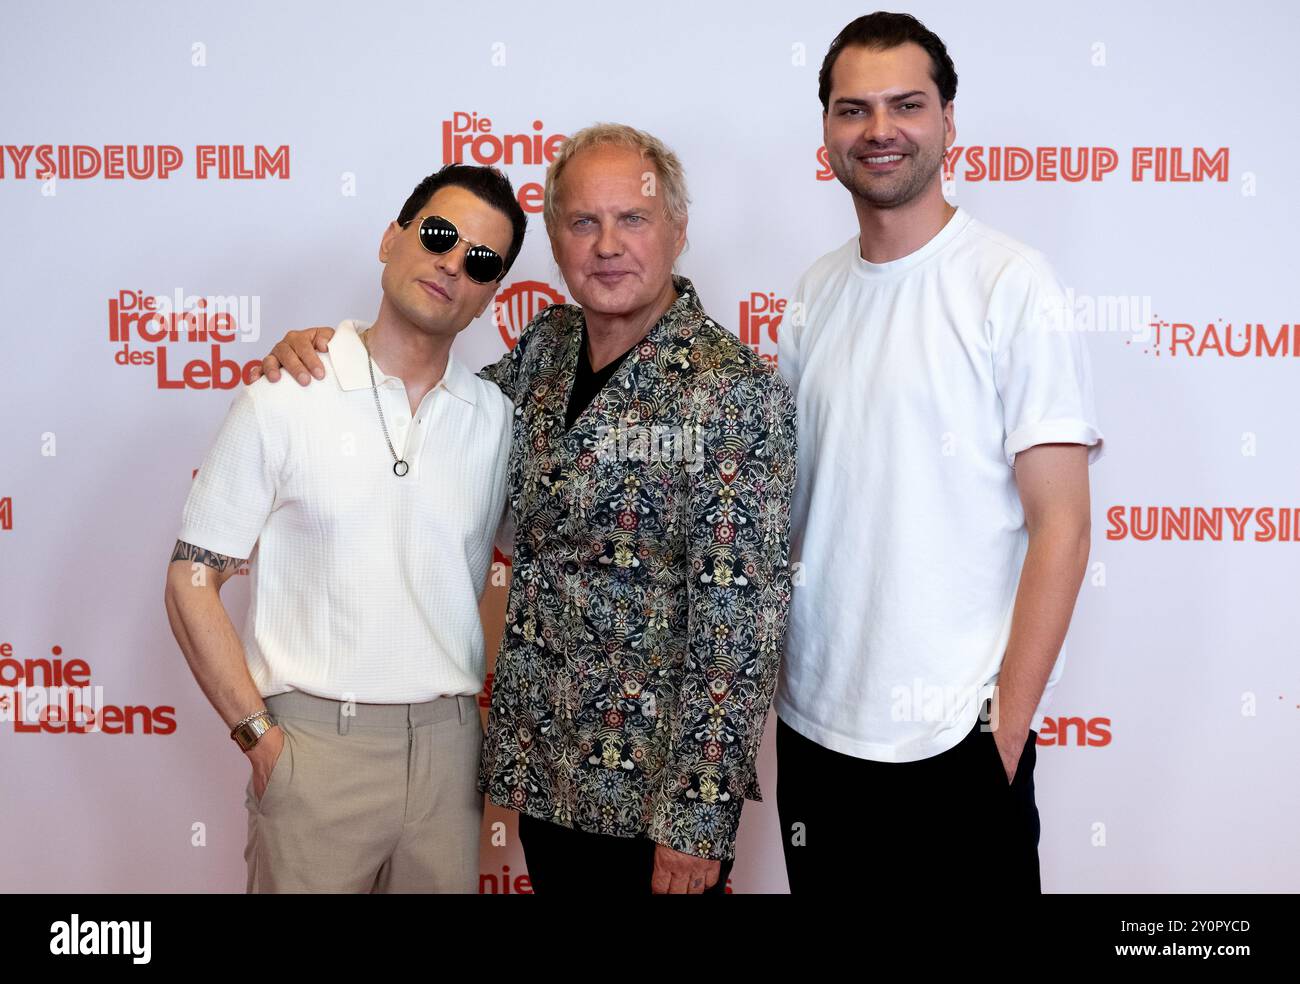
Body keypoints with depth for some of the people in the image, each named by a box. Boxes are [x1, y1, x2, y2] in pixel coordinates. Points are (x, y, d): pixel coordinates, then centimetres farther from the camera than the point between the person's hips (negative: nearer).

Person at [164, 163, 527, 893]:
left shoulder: (498, 418, 4)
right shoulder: (284, 399, -6)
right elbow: (192, 583, -4)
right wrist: (260, 735, -9)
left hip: (450, 746, 3)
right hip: (315, 744, -3)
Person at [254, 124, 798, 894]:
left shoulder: (733, 389, -17)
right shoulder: (548, 345, 3)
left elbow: (740, 622, -19)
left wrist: (697, 820, -19)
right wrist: (323, 347, 5)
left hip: (652, 790, -6)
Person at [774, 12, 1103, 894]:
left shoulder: (1011, 283, -10)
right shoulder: (817, 292, 6)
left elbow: (1061, 526, -12)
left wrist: (1007, 727, -15)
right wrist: (767, 673, 7)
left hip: (953, 739, -5)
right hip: (811, 722, 5)